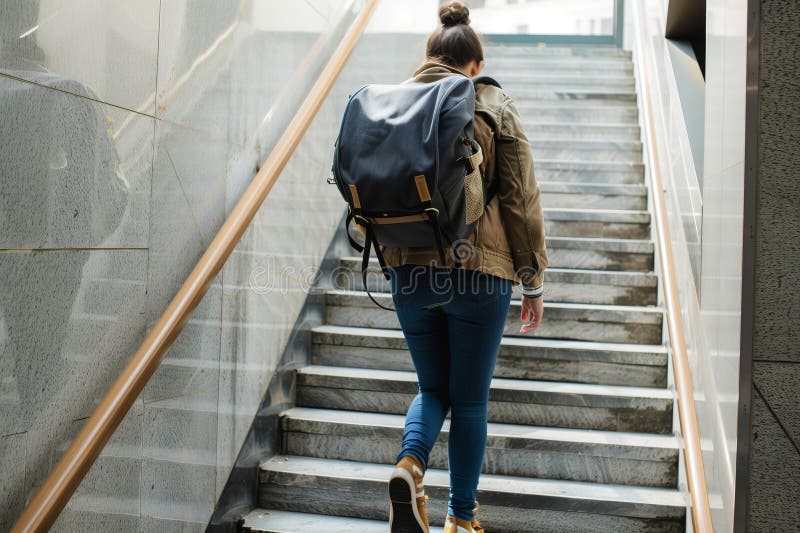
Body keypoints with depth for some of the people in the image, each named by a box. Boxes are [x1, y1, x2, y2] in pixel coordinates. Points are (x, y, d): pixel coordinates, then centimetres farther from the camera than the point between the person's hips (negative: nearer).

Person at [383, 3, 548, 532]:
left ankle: (409, 464, -6)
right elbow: (522, 200, -1)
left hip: (410, 270, 3)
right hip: (479, 272, -2)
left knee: (433, 387, 20)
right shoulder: (496, 107, 1)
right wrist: (533, 281, 5)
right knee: (471, 400, 12)